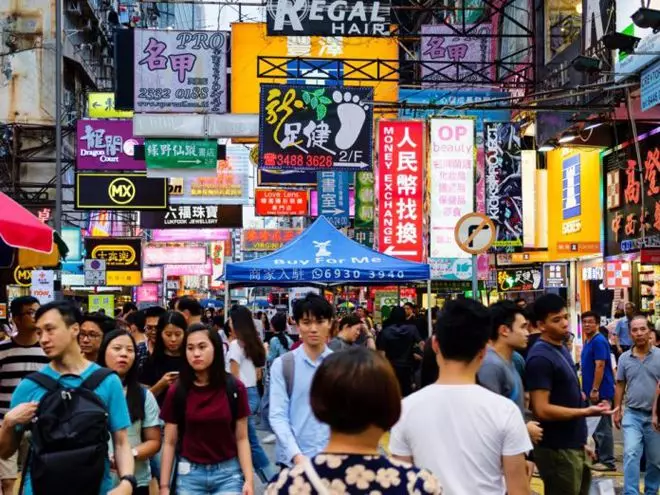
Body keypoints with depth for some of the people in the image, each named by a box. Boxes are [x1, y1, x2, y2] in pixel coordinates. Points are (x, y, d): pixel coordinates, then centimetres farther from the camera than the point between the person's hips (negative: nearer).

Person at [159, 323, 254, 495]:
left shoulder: (235, 388, -4)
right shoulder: (177, 391, -3)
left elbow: (241, 439, 0)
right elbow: (170, 442, 1)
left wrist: (249, 479, -9)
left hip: (228, 473, 0)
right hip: (189, 474, 1)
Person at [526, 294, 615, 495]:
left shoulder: (561, 348, 11)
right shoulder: (540, 358, -19)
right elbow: (542, 410, -23)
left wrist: (582, 440, 19)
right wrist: (587, 412, -25)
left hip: (574, 445, 9)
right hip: (558, 450, -9)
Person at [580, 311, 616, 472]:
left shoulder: (599, 341, -15)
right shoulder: (588, 342, 14)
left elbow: (600, 366, -21)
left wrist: (595, 390, -23)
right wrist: (586, 389, 19)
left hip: (601, 392, -10)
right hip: (592, 391, 10)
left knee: (602, 428, -4)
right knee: (596, 427, 16)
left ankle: (607, 461, 2)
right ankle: (600, 456, 24)